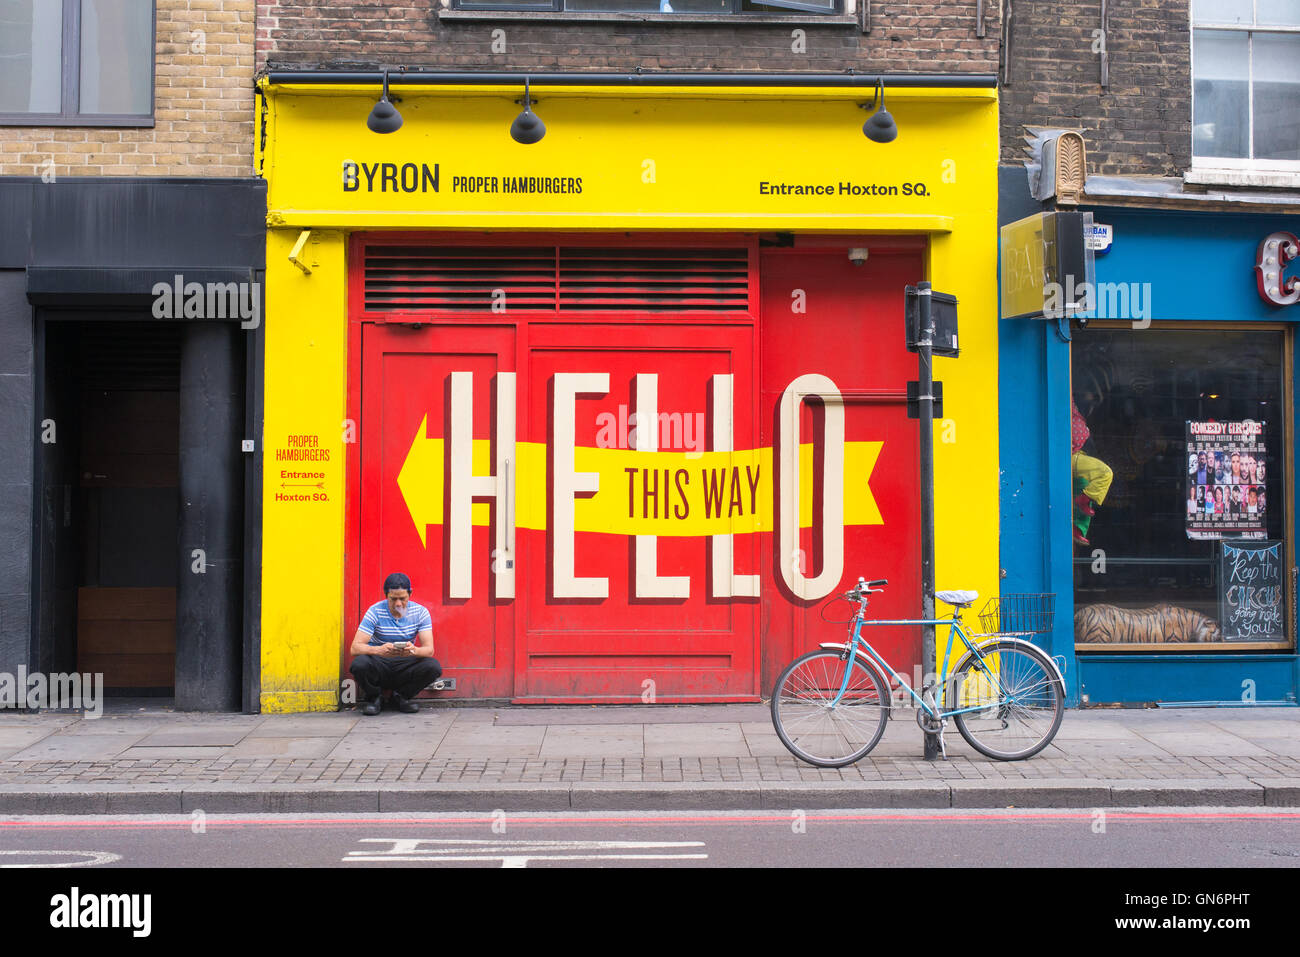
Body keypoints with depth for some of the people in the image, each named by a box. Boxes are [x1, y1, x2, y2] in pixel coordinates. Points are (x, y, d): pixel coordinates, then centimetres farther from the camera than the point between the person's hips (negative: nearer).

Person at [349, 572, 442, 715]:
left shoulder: (420, 612, -6)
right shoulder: (375, 612, -11)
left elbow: (429, 649, -12)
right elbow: (355, 648, -19)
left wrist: (414, 650, -38)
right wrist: (379, 650, -40)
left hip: (405, 666, 2)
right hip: (379, 664, -2)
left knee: (433, 667, -26)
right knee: (359, 664, -34)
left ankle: (402, 696, 1)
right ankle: (373, 697, -1)